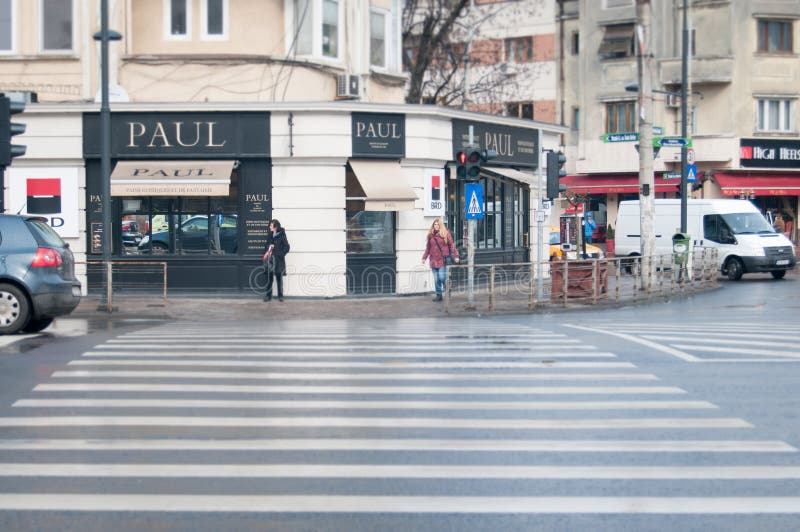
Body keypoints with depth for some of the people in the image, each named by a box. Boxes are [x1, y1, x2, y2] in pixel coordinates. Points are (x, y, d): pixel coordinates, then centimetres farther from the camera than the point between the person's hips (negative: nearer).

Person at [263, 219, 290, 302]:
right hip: (270, 259, 5)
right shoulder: (270, 235, 12)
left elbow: (286, 248, -7)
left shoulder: (281, 236, -5)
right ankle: (268, 295, 9)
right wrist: (265, 255, 7)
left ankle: (280, 296, 9)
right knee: (269, 278, 5)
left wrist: (279, 255, -15)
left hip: (278, 260, -5)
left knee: (279, 278, 2)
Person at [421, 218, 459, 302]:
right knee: (436, 279, 6)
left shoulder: (445, 234, -1)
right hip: (434, 260, 4)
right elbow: (428, 247, 17)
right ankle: (438, 295, 14)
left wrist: (455, 256, -8)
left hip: (443, 260, -4)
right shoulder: (431, 235, 11)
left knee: (442, 277, -13)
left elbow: (452, 245, -2)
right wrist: (424, 257, 12)